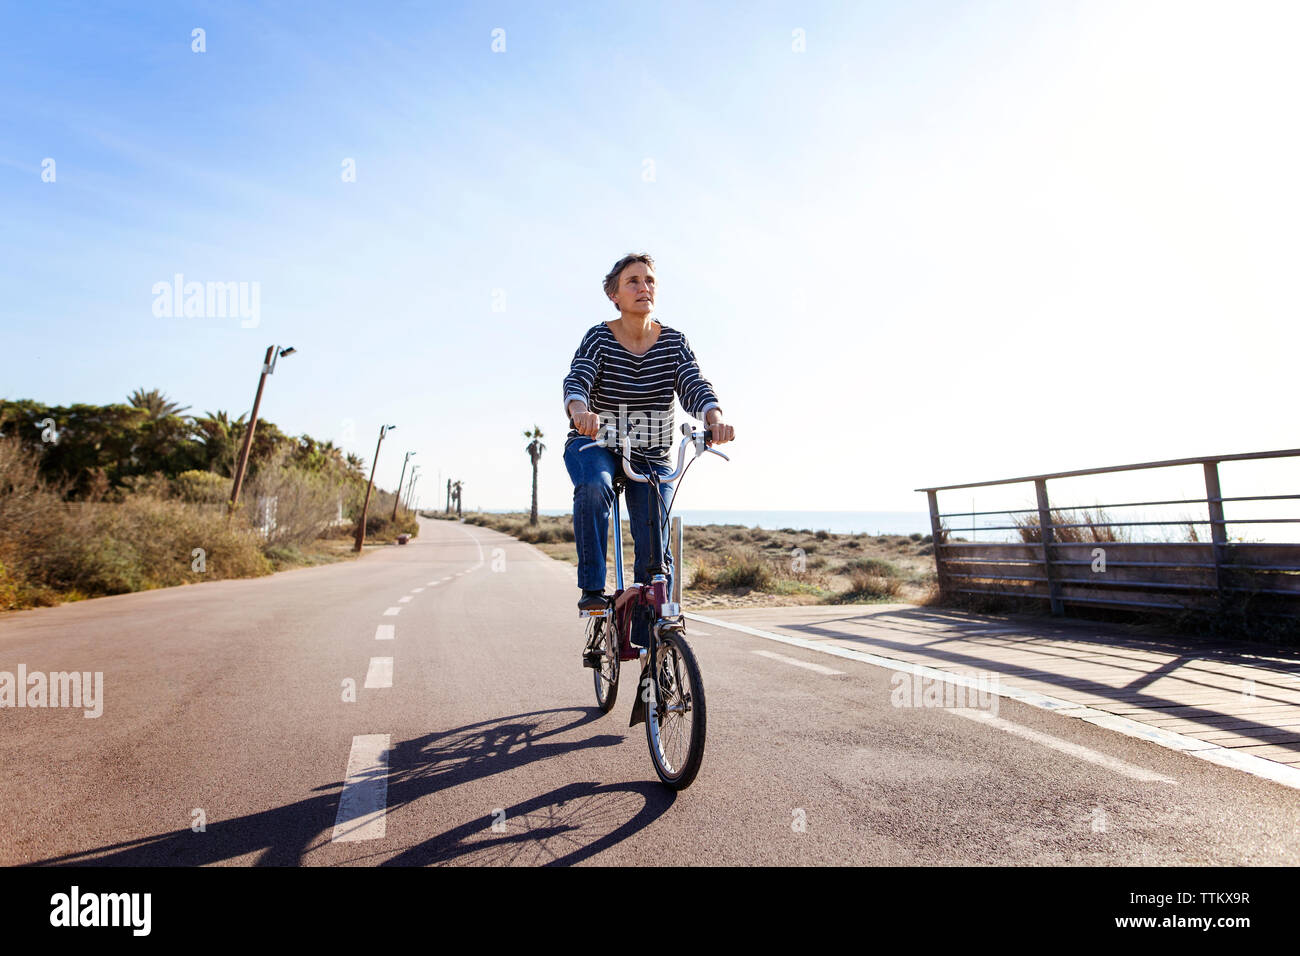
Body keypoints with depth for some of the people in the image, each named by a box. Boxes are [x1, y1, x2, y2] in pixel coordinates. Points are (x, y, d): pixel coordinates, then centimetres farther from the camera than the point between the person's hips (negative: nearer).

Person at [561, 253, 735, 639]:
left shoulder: (673, 342, -4)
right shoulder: (599, 338, -10)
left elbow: (694, 386, -18)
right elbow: (576, 380, -26)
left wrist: (715, 419, -40)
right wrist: (580, 412, -50)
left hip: (653, 457, 2)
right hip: (593, 445, -2)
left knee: (655, 553, -6)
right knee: (594, 487, -37)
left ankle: (650, 643, 8)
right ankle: (592, 589, -22)